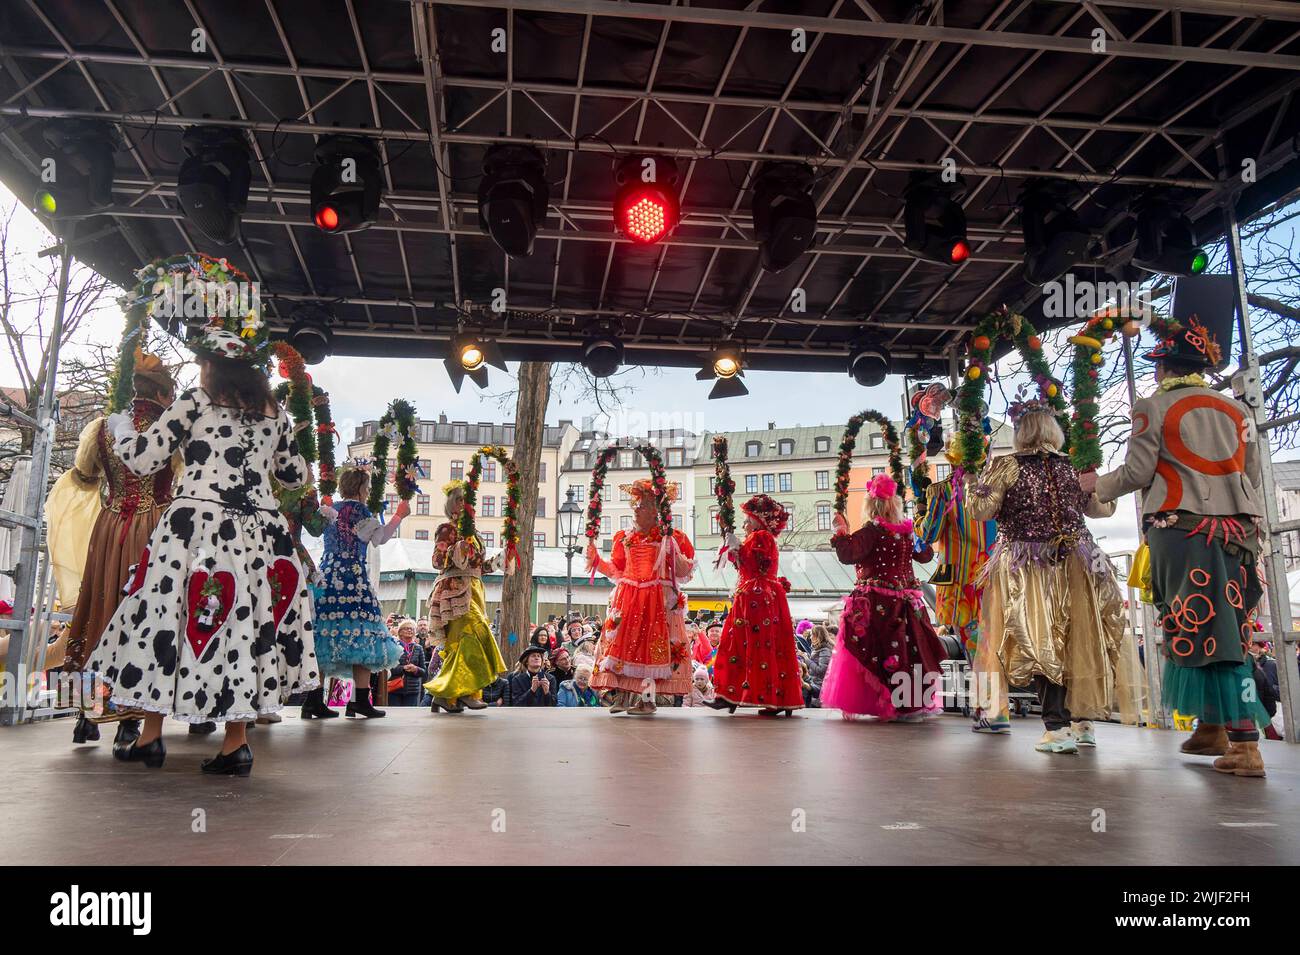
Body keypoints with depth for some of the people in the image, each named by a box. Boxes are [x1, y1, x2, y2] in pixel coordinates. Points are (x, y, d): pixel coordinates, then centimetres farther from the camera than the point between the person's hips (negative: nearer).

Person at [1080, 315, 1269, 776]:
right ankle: (1212, 725, 17)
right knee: (1227, 630, 12)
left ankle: (1245, 744, -9)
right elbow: (1252, 476, 14)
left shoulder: (1155, 407, -1)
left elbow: (1137, 472, -4)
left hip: (1181, 526, -5)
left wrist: (1097, 484, 13)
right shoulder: (1237, 409, 13)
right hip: (1237, 528, 5)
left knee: (1197, 630, -5)